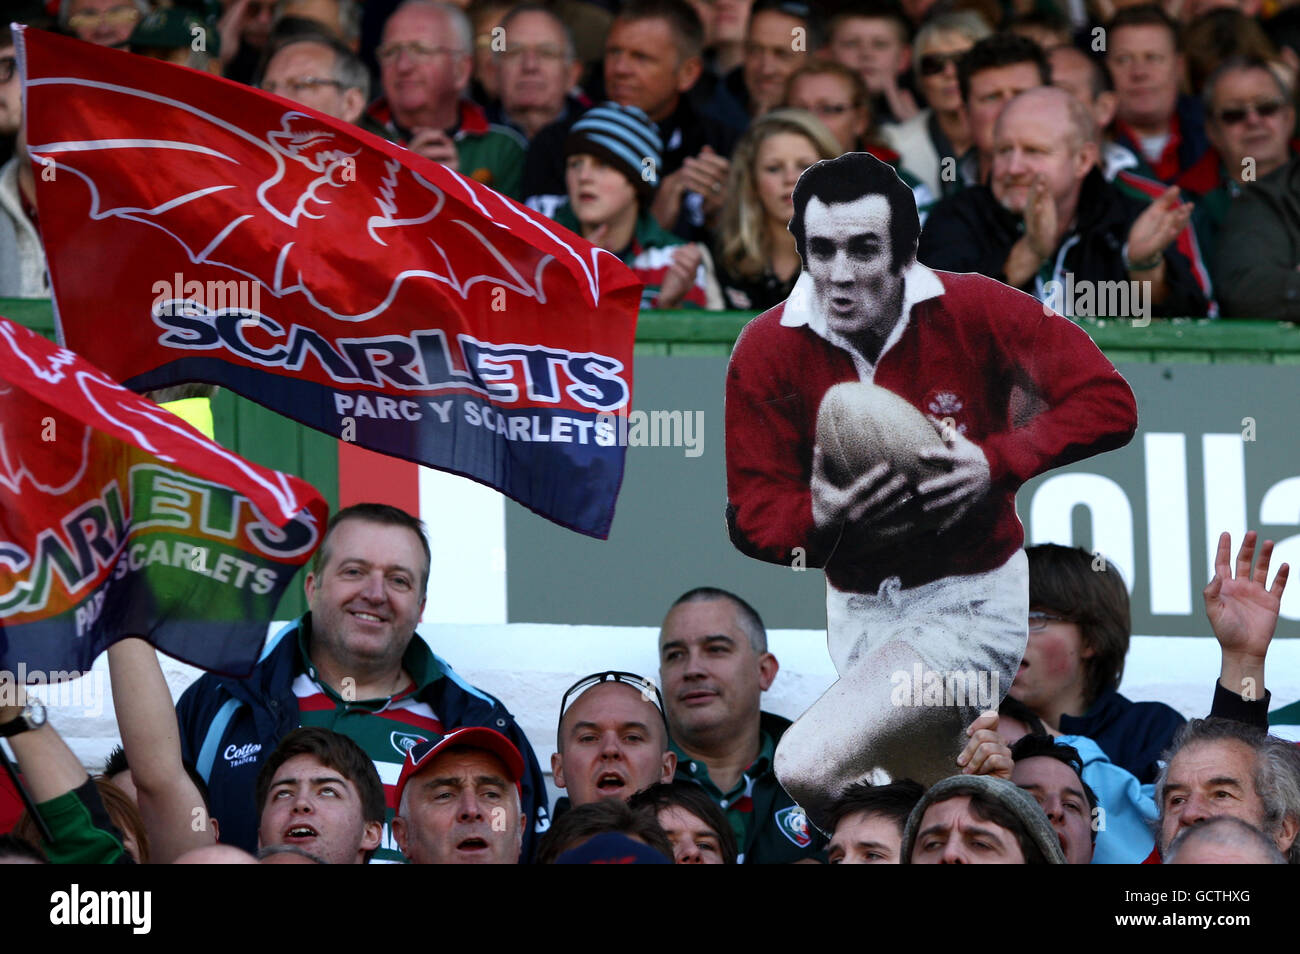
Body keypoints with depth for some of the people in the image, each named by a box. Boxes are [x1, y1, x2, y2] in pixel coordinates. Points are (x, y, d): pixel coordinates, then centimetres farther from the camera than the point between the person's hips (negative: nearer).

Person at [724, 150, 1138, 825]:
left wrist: (995, 465, -28)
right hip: (858, 611, 5)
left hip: (972, 601, -5)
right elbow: (752, 513, -8)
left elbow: (1108, 403, -15)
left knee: (807, 769, -25)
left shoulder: (973, 312, -16)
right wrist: (818, 521, -31)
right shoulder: (767, 350, -10)